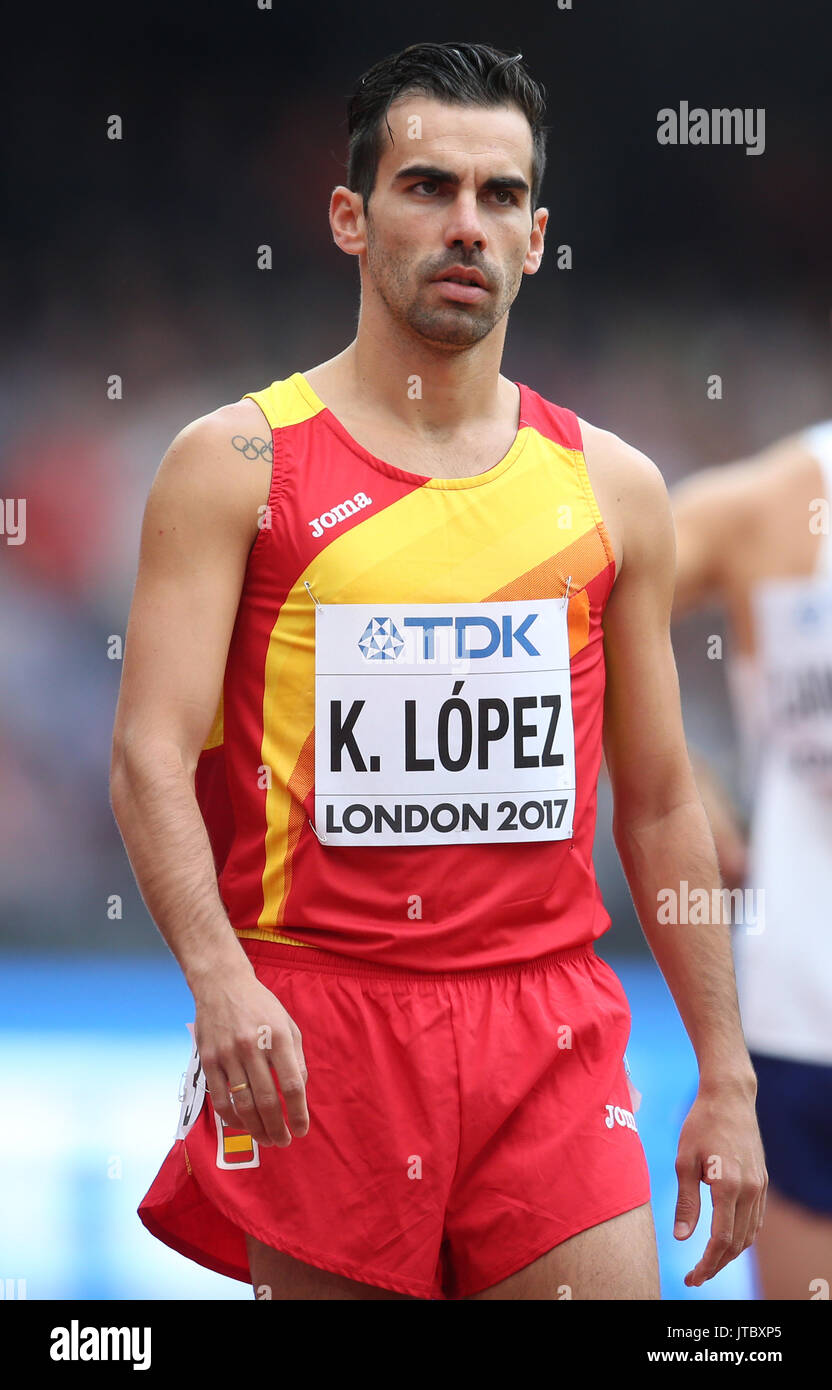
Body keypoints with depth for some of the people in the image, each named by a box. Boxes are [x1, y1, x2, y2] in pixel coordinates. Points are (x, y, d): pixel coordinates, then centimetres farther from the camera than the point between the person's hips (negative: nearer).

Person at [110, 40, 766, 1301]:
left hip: (550, 1031, 2)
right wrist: (218, 977, -25)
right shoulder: (236, 465, 1)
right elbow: (150, 761, -8)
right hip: (312, 1031, -2)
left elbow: (661, 805, 15)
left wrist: (726, 1077, 11)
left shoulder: (611, 487, 11)